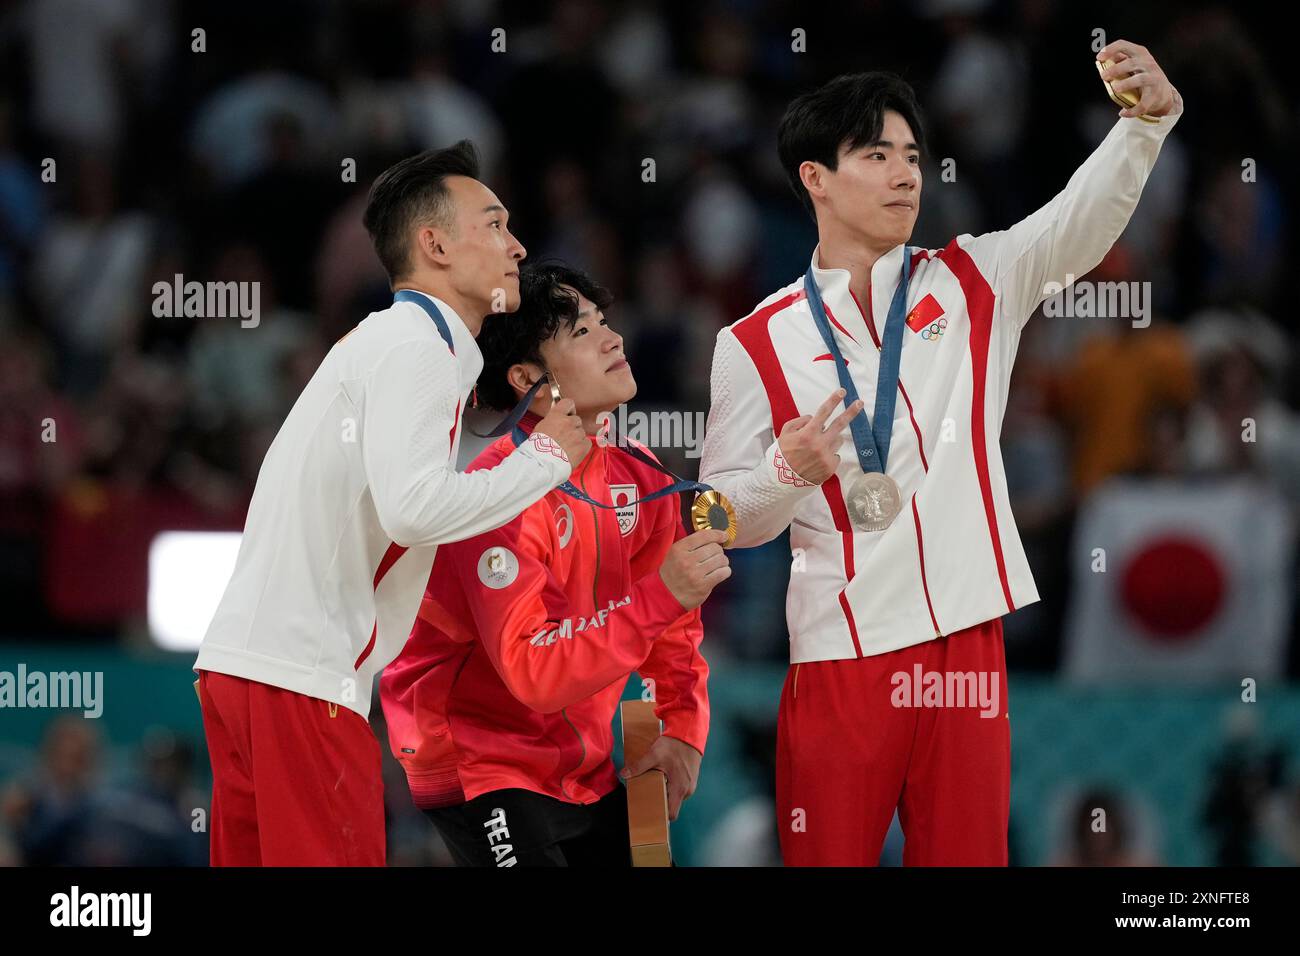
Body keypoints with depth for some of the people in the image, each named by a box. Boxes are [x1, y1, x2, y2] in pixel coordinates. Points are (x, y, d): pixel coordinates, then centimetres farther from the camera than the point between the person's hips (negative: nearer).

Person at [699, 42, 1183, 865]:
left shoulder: (972, 286, 9)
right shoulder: (756, 344, 6)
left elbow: (1086, 217, -7)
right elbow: (722, 514, 6)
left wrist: (1149, 116, -24)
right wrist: (790, 471, -15)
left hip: (965, 640, 1)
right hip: (839, 661, -1)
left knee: (969, 855, 1)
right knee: (830, 858, 0)